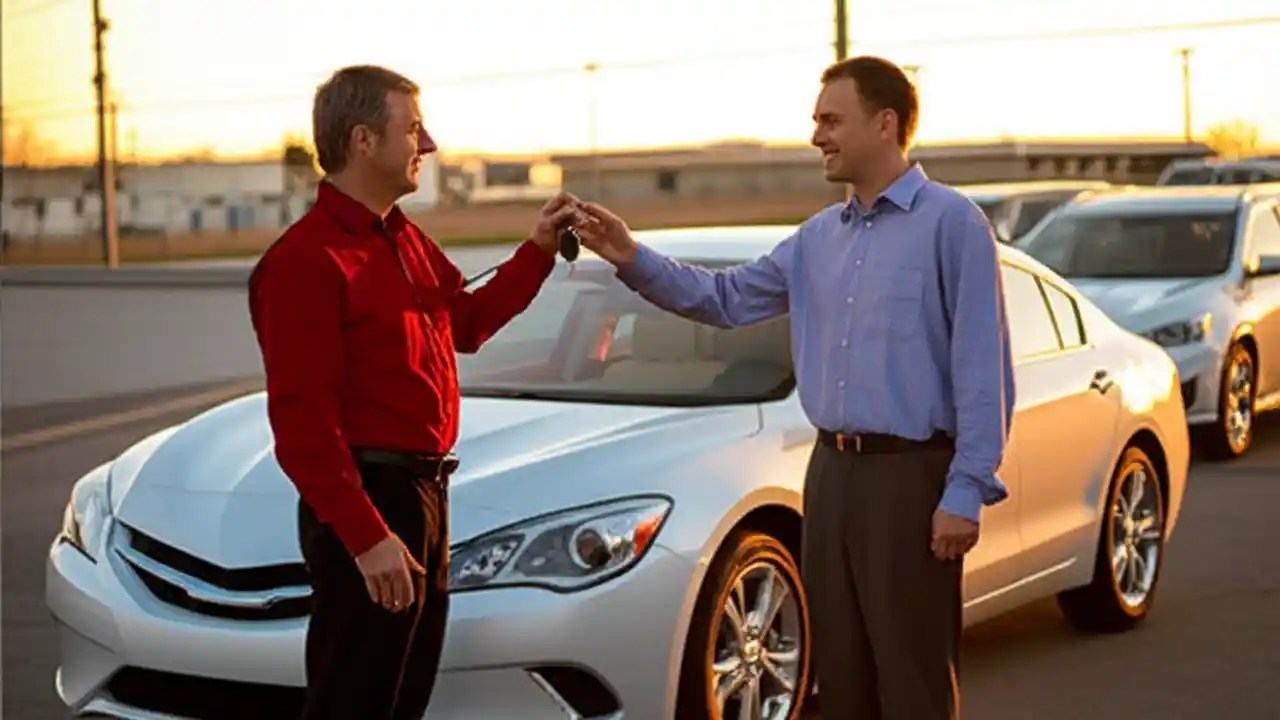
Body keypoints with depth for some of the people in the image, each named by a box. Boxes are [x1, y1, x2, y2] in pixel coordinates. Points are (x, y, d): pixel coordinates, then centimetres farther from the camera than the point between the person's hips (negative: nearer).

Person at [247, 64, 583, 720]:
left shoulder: (404, 240, 13)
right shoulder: (308, 260, -18)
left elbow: (467, 323, 27)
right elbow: (301, 422, -21)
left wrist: (536, 250, 16)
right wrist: (367, 538, -25)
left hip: (424, 493, 10)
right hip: (368, 502, -9)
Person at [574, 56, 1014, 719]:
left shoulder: (951, 223, -7)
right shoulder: (818, 237, 14)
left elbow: (983, 369, -11)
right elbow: (725, 299, 18)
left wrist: (966, 492, -16)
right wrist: (633, 260, 3)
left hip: (911, 474, -7)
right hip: (831, 471, 7)